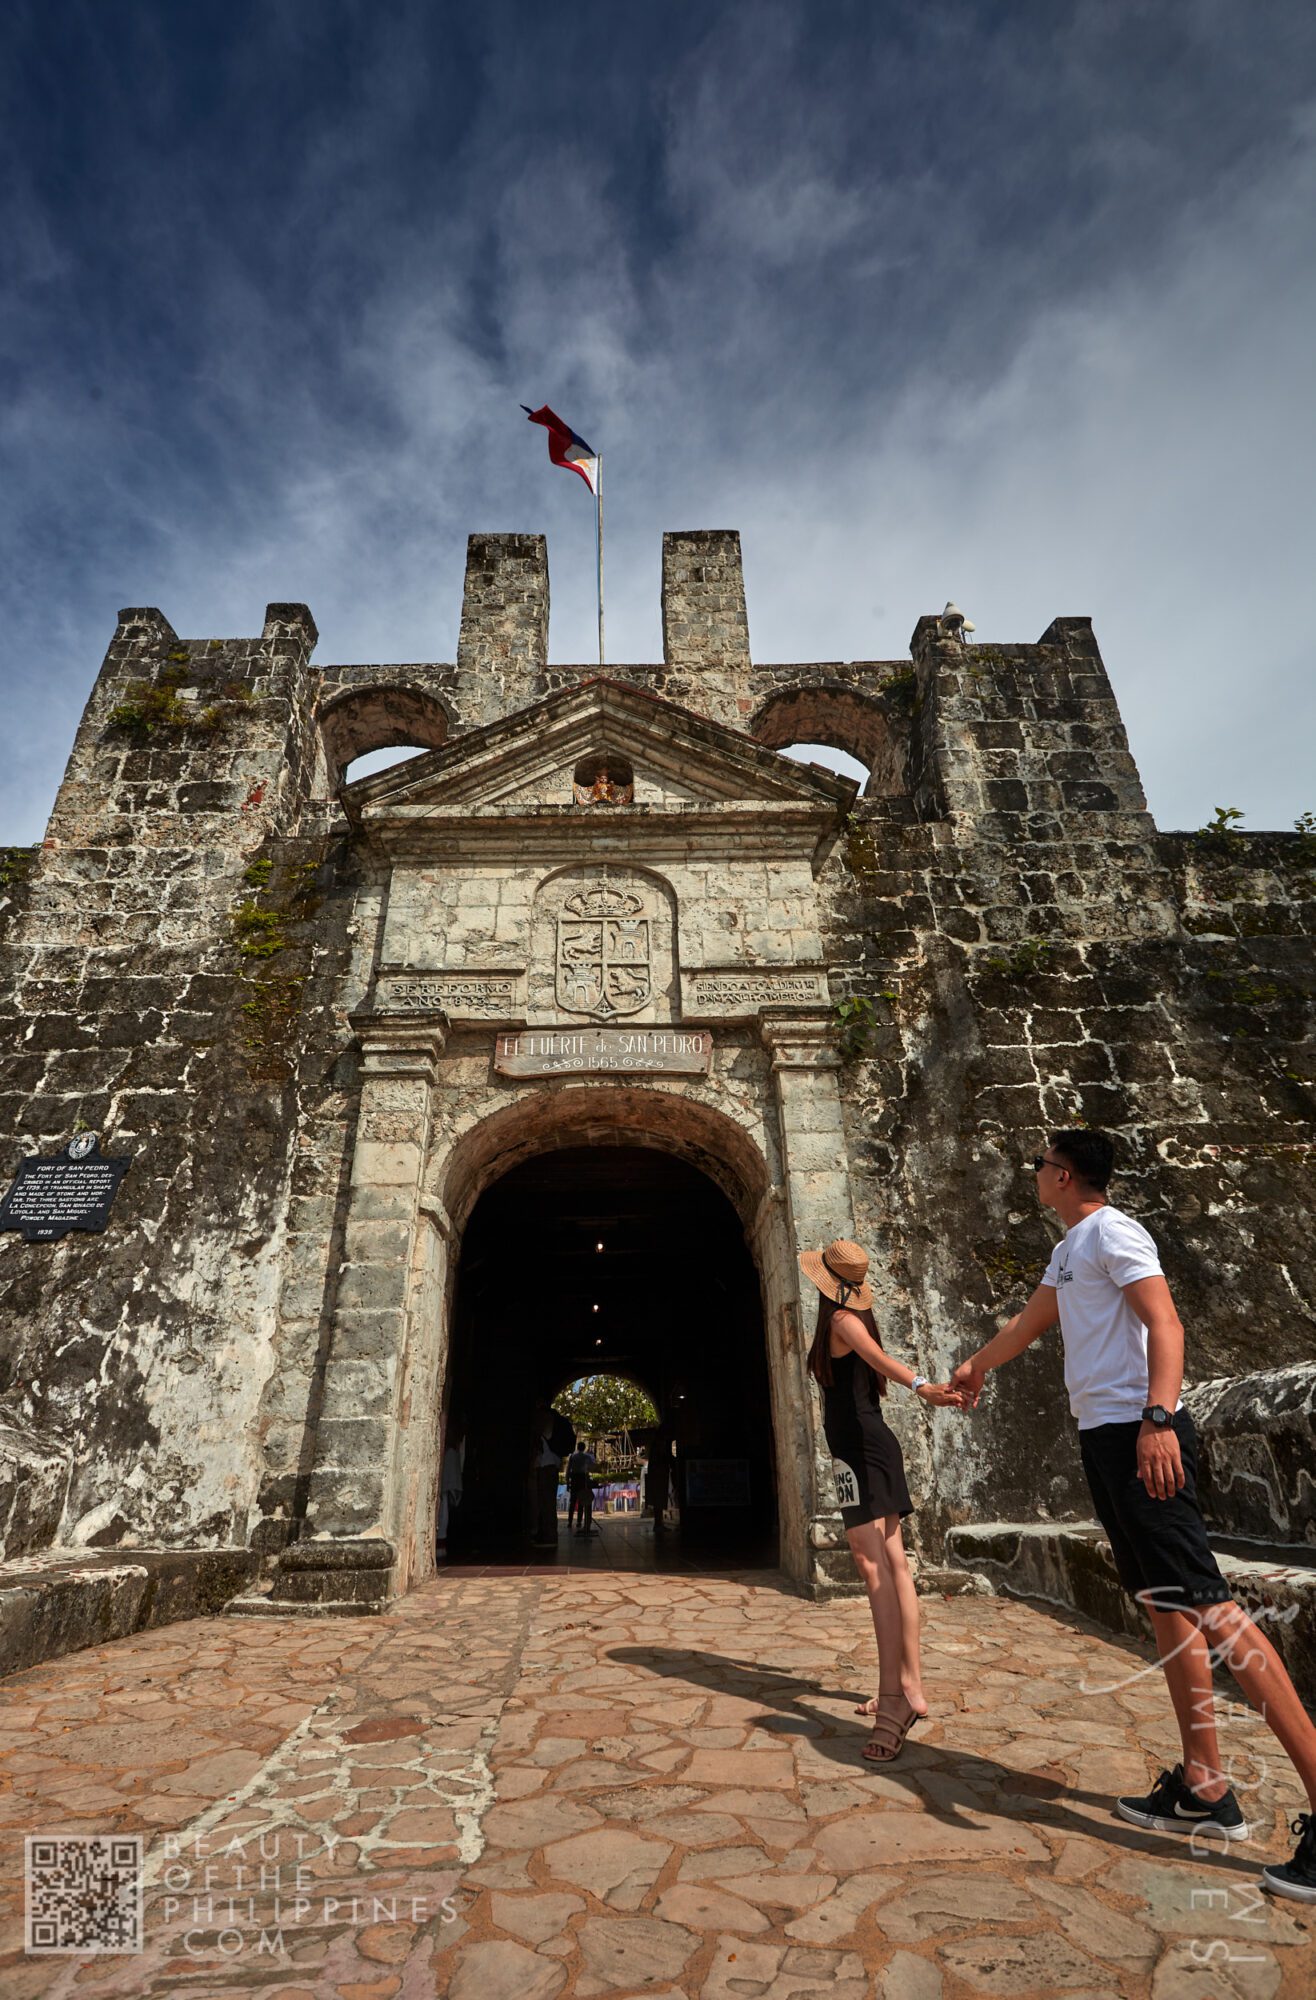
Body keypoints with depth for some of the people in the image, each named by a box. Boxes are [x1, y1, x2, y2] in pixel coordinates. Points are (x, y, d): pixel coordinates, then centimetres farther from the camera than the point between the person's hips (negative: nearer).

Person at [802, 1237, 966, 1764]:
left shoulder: (841, 1319, -12)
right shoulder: (855, 1318, 13)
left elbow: (879, 1357, -32)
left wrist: (919, 1385, -47)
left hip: (860, 1449, -10)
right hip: (874, 1445, 10)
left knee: (872, 1564, -16)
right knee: (893, 1566, 11)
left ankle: (893, 1700, -20)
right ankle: (911, 1688, 19)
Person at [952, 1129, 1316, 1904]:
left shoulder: (1113, 1231, -9)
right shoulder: (1068, 1251, 19)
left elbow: (1165, 1324, -20)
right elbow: (1027, 1325, 33)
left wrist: (1158, 1417, -31)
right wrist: (976, 1364, 46)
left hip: (1139, 1433, -9)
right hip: (1105, 1435, 9)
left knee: (1204, 1602, -10)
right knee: (1164, 1605, 12)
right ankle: (1205, 1789, 20)